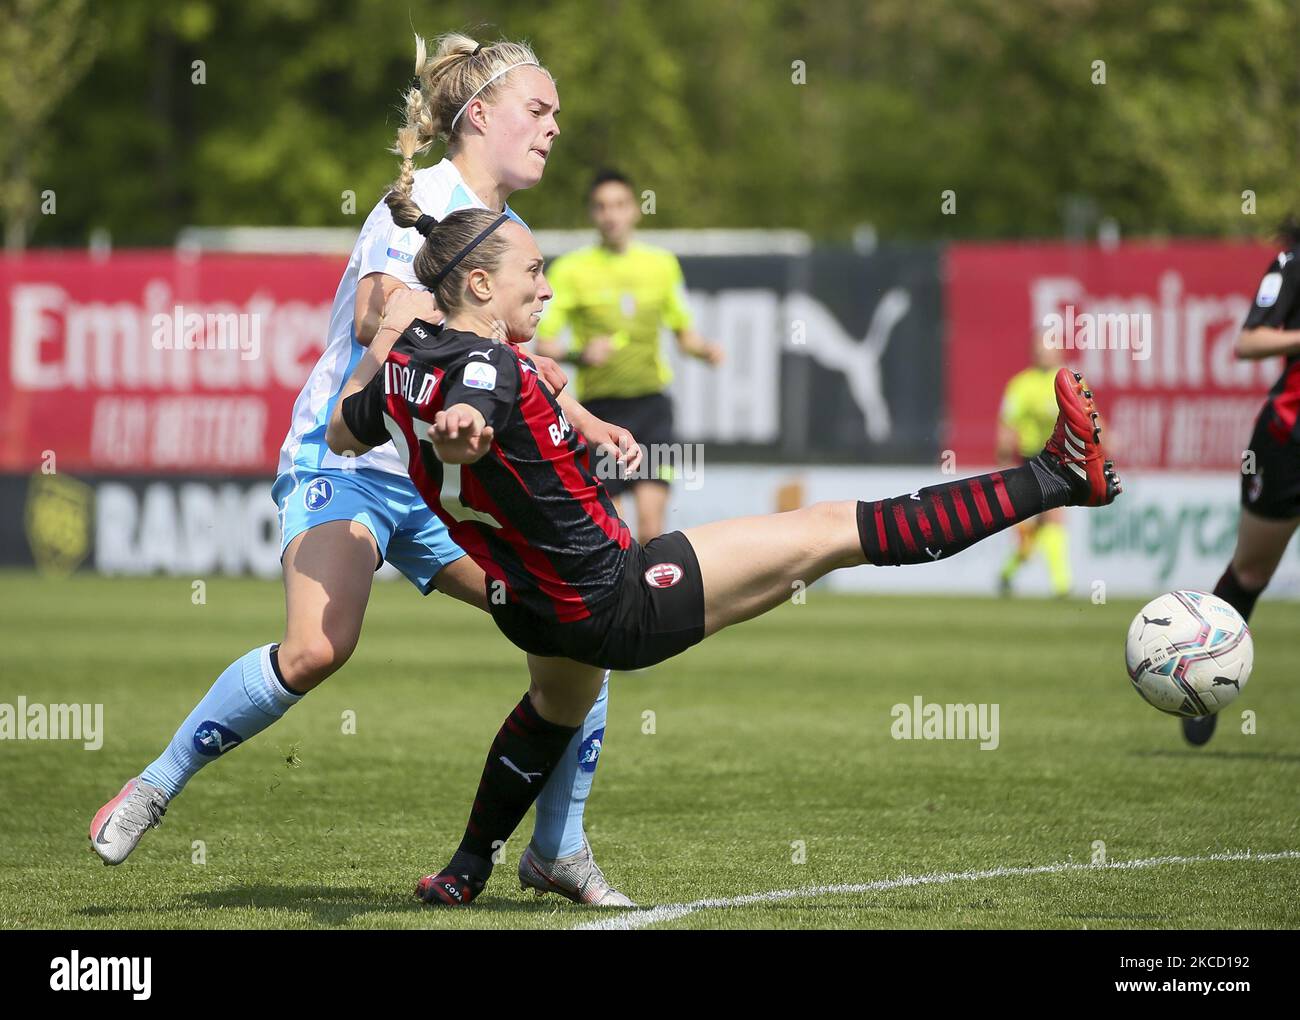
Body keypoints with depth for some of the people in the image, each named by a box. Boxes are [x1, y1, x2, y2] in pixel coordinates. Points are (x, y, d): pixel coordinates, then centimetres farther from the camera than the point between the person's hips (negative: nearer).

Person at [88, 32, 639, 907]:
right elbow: (377, 316, -29)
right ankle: (157, 785, -12)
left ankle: (558, 850, 11)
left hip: (442, 481, 8)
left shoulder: (511, 234, 15)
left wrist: (588, 426, 17)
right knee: (320, 645, -31)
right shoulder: (427, 198, -11)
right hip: (347, 461, -8)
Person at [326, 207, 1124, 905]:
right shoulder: (487, 365, -28)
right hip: (620, 606, -9)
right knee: (831, 531, -8)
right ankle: (1059, 477, -7)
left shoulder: (407, 365, -3)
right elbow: (458, 430, -51)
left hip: (529, 610, 9)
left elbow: (341, 433, 16)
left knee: (558, 702, 44)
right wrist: (462, 429, -72)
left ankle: (468, 868, 54)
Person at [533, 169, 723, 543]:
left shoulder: (662, 264, 8)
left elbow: (684, 334, 17)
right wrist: (580, 354, -23)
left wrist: (705, 349, -5)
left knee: (650, 529, -12)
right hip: (600, 404, -1)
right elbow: (544, 344, -3)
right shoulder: (571, 269, 0)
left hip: (651, 402, 1)